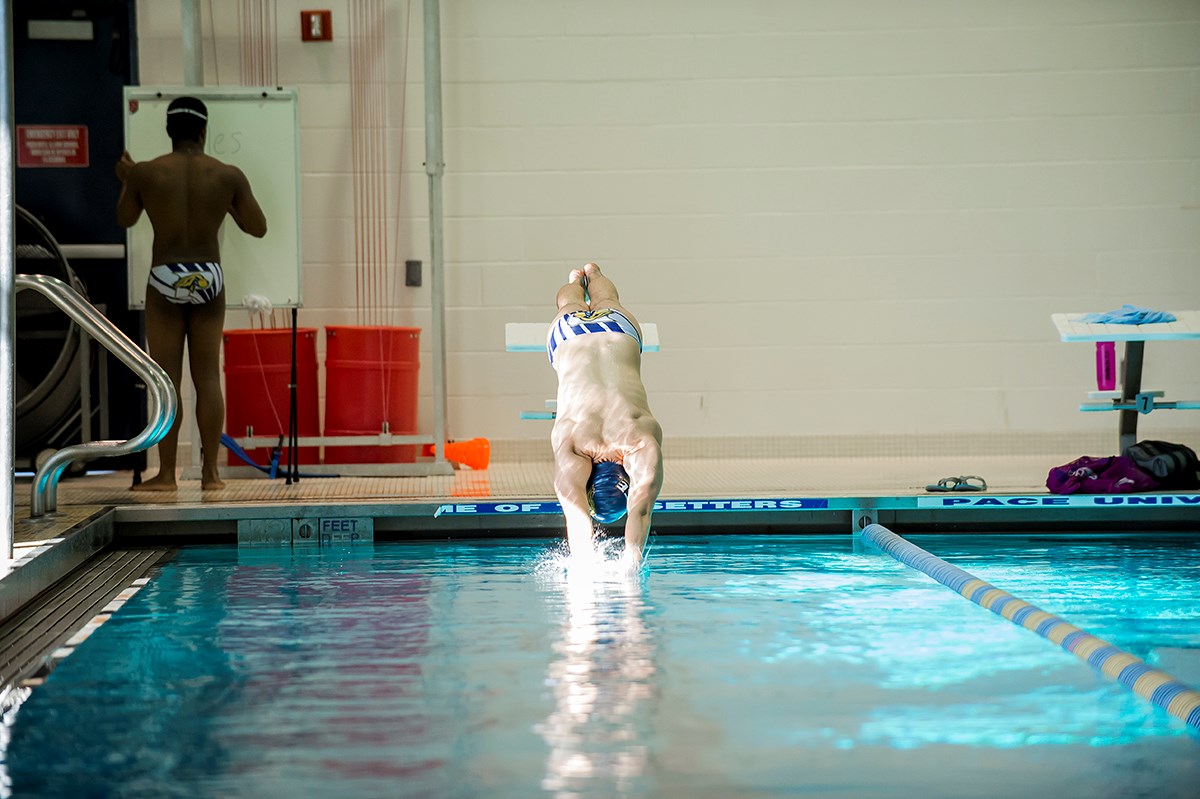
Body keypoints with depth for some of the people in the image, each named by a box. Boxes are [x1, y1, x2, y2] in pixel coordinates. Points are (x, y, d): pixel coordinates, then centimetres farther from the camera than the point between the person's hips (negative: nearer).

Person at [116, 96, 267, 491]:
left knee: (167, 379, 3)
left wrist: (126, 182, 27)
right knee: (208, 376, 6)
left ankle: (166, 473, 2)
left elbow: (124, 219, 10)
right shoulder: (228, 175, -4)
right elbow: (259, 228, 3)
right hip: (208, 279, 1)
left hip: (165, 280, -1)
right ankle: (210, 472, 5)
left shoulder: (145, 173, -6)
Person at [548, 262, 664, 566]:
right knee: (569, 305, 36)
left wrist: (632, 560, -57)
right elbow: (576, 516, -50)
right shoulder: (569, 442, -43)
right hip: (568, 334, 0)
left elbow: (641, 507, -49)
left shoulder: (644, 443, -44)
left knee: (606, 303, 36)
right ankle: (576, 279, 70)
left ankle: (593, 274, 70)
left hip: (620, 333, 0)